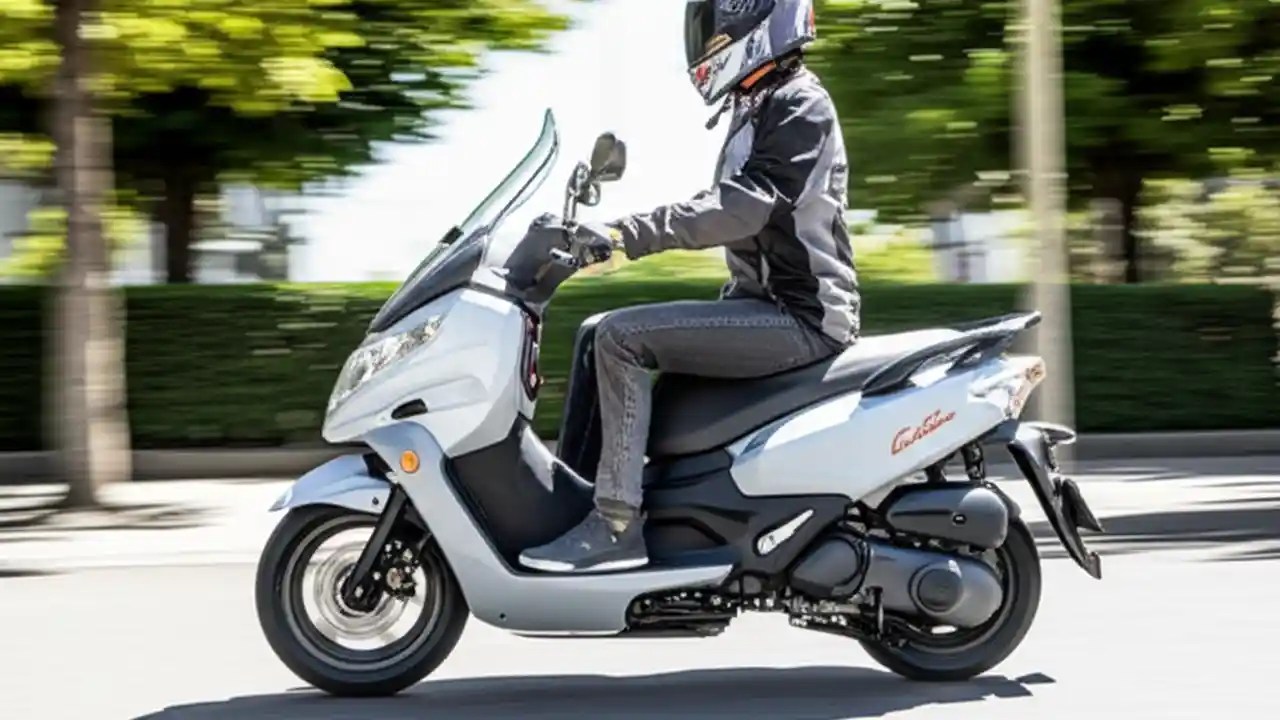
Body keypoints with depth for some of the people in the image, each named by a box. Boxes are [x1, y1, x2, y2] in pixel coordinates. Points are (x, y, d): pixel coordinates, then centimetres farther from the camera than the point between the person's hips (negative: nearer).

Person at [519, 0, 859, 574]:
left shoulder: (799, 106, -12)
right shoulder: (760, 110, 19)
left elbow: (743, 207, -27)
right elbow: (723, 207, 23)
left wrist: (629, 234, -33)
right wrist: (609, 230, 15)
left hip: (801, 317, -10)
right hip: (767, 306, 10)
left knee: (621, 337, -22)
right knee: (601, 333, 11)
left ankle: (617, 525, -20)